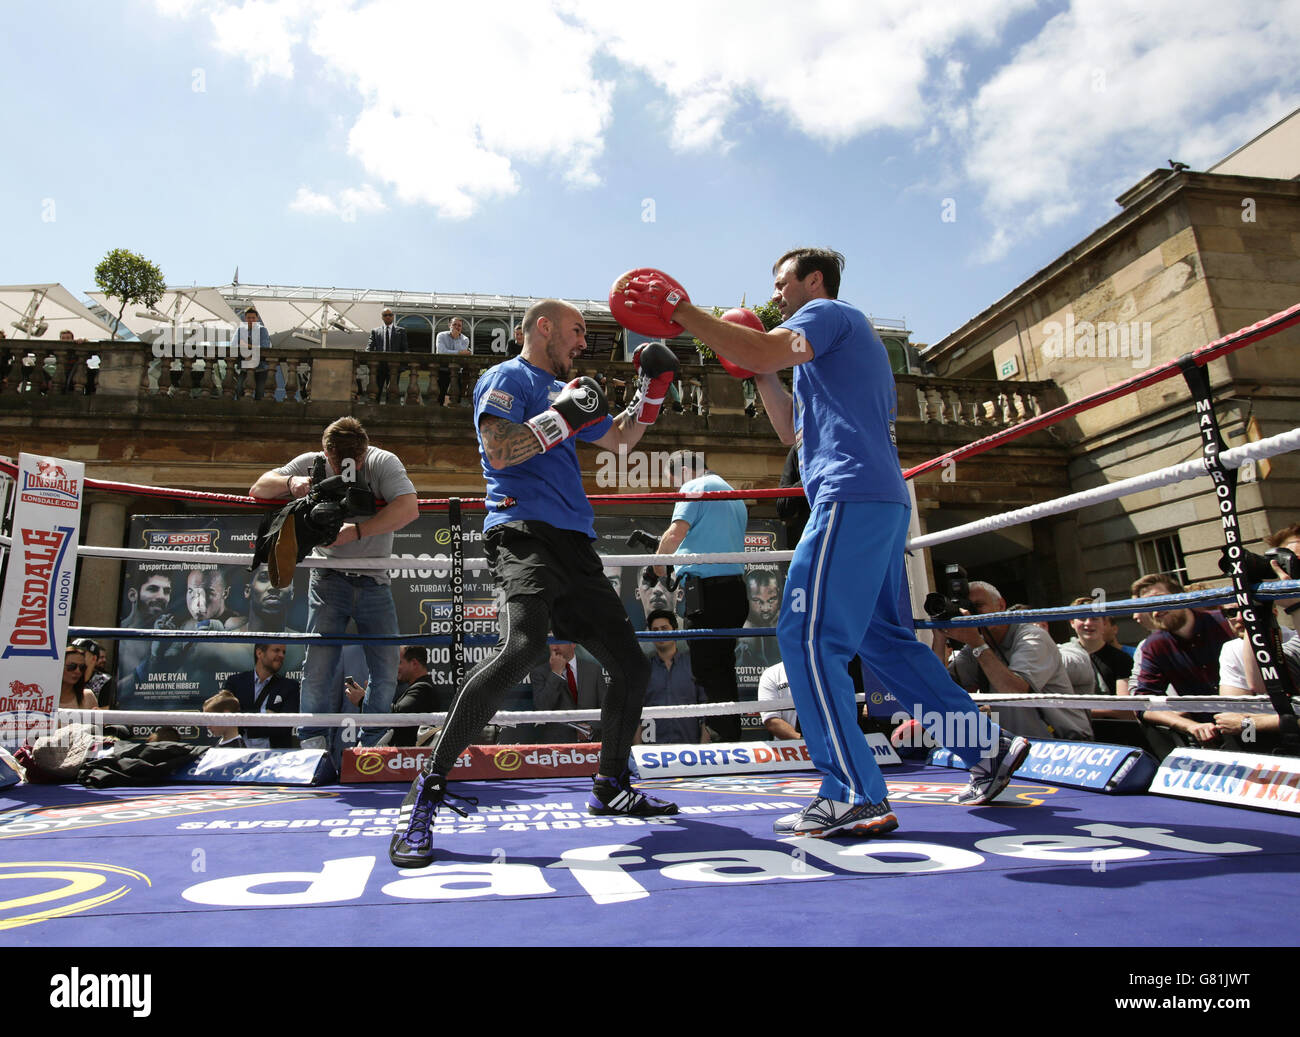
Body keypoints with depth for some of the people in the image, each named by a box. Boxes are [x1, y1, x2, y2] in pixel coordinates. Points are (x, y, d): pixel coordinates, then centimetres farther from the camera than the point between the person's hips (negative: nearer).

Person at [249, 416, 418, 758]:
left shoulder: (384, 463, -9)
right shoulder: (310, 464, 0)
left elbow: (408, 509, -25)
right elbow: (257, 490, 3)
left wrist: (356, 531, -32)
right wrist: (291, 482, -18)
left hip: (374, 581, 0)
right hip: (329, 577, 1)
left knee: (387, 669, -3)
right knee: (320, 660, -10)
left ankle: (370, 746, 11)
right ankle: (314, 743, 3)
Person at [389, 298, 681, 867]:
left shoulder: (565, 390, 27)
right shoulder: (506, 377, 4)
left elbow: (621, 439, 38)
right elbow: (500, 452, -13)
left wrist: (655, 384, 28)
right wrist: (562, 418, -13)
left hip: (575, 542, 9)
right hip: (524, 530, -8)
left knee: (630, 665, 7)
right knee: (523, 645, -33)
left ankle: (611, 786, 26)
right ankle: (426, 791, -21)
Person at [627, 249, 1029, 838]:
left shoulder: (830, 312, 4)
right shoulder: (843, 339, 32)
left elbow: (761, 350, -17)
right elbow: (794, 432, 31)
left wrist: (678, 310, -9)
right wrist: (761, 374, 25)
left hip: (850, 494, -10)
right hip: (883, 501, 10)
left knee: (807, 637, -13)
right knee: (886, 639, 15)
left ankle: (854, 798, -13)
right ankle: (988, 749, 22)